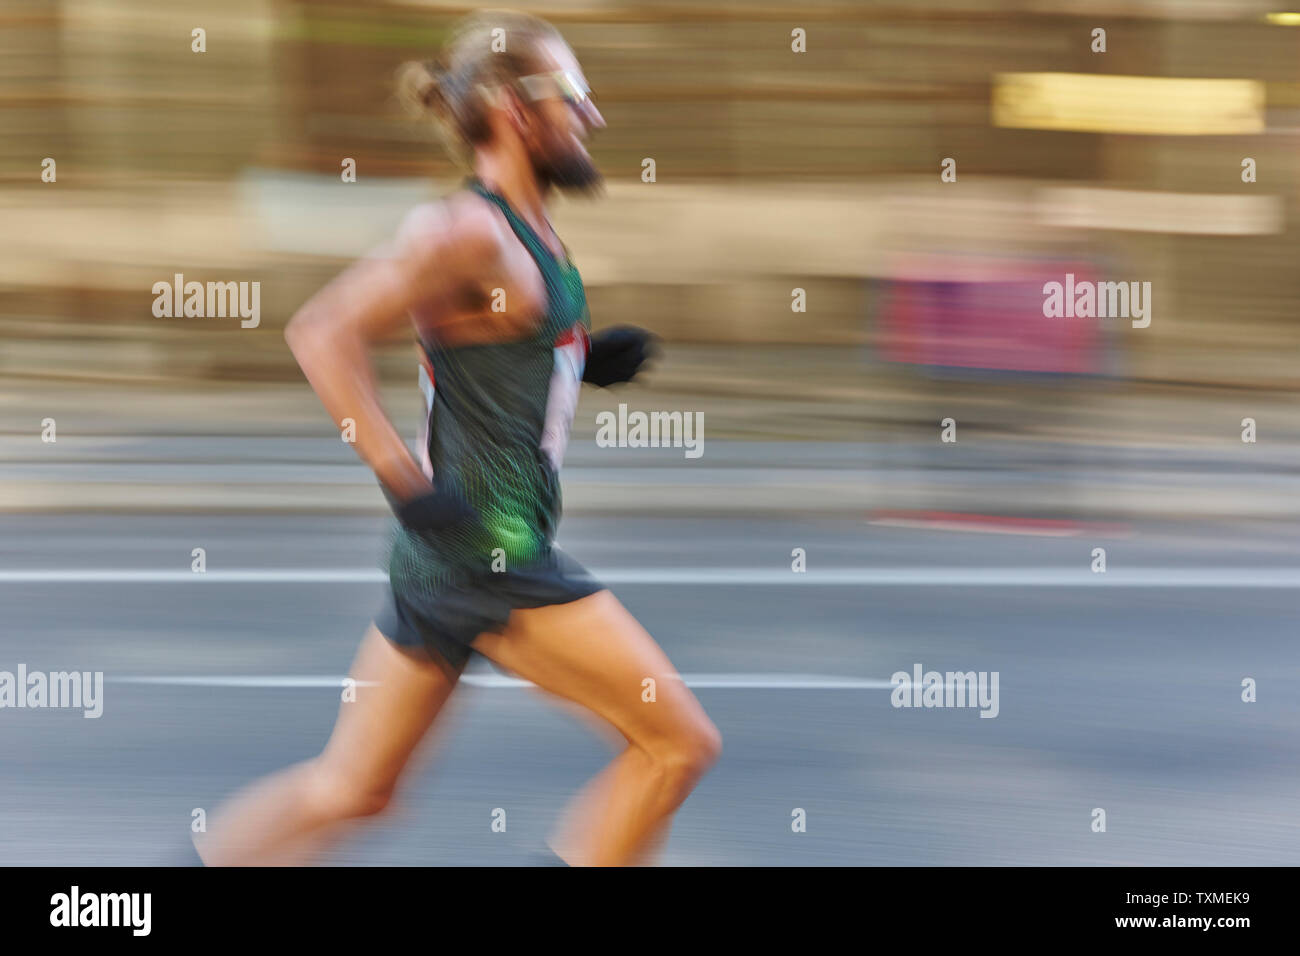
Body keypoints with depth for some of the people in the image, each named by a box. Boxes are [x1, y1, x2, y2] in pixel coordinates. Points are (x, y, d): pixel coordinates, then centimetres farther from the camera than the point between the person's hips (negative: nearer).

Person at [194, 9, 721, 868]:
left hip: (440, 559, 9)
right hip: (488, 551, -9)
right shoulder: (466, 233, -16)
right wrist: (406, 483, -23)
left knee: (352, 787, 15)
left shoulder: (528, 235, 12)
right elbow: (324, 335, -22)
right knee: (681, 742, -3)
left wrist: (587, 360, 12)